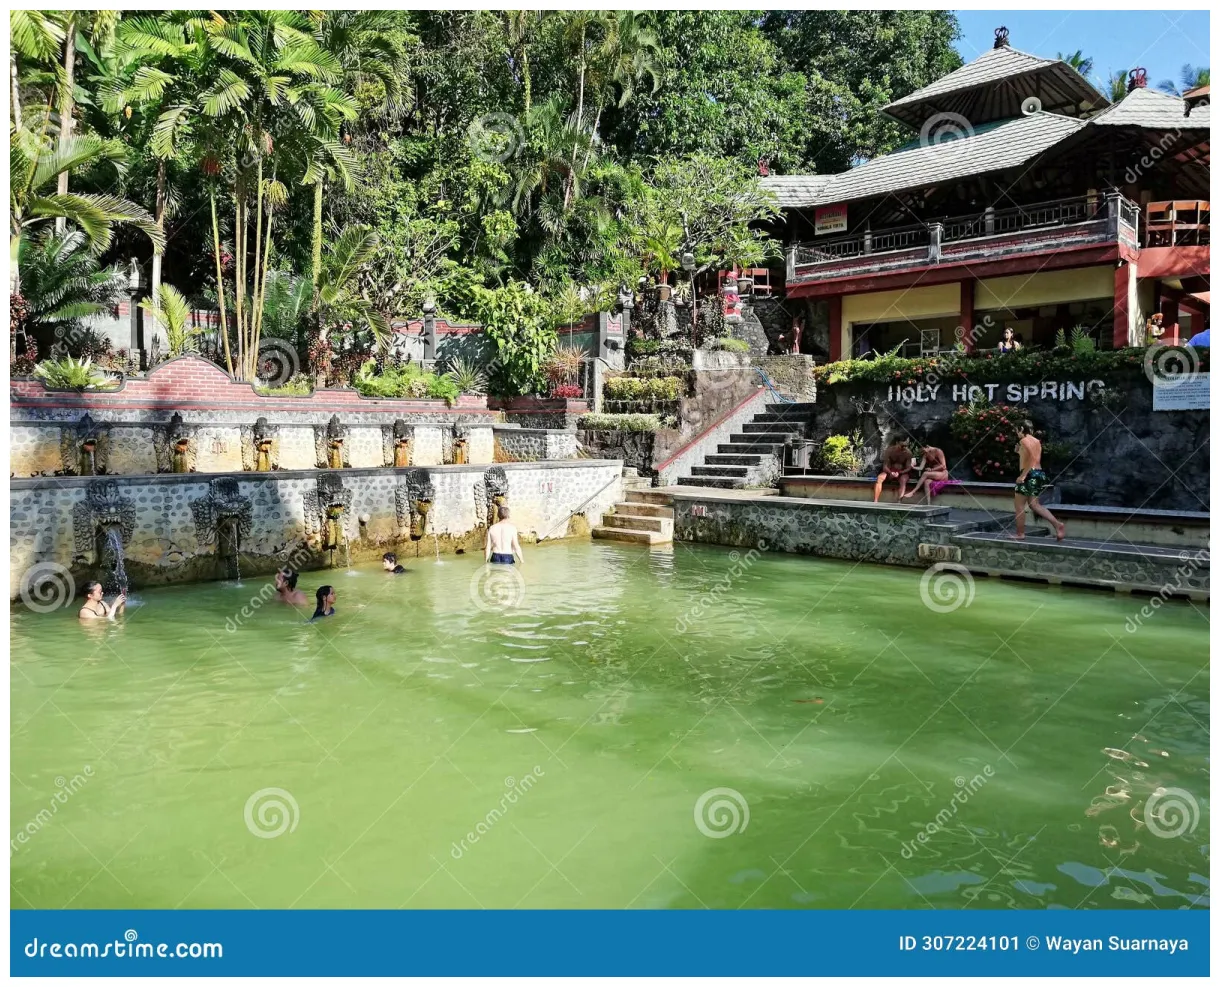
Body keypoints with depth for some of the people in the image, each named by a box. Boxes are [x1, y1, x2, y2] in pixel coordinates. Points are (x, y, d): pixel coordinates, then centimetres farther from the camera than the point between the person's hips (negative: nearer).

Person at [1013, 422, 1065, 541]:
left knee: (1019, 505, 2)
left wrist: (1022, 475, -23)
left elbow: (1032, 458, -22)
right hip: (1039, 473, 9)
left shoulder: (1024, 440, -10)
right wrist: (1020, 451, 23)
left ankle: (1020, 534, 6)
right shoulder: (1036, 441, 16)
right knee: (1034, 504, 12)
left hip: (1029, 474, -9)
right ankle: (1057, 524, -2)